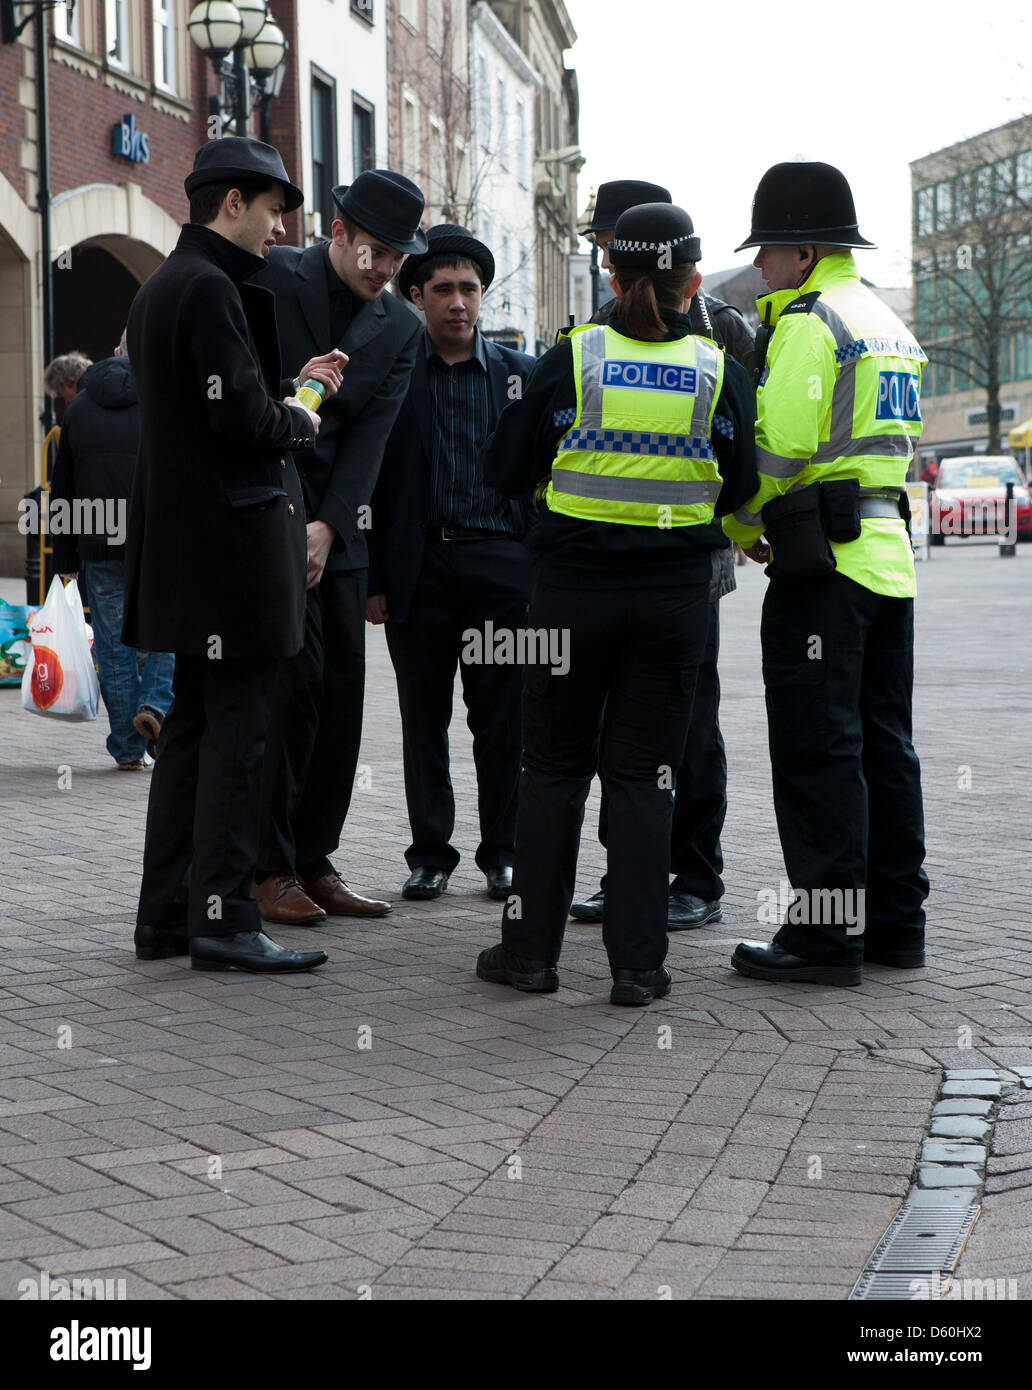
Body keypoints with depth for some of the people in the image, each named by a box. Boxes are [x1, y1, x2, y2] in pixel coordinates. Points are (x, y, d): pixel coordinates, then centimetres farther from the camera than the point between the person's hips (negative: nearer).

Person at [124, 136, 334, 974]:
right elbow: (242, 420, -22)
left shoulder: (161, 288, 18)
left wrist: (288, 389, 17)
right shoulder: (211, 289, -14)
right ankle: (223, 918, -4)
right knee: (237, 731, -6)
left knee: (192, 726, 13)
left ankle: (167, 915, 17)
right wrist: (302, 420, -3)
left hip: (186, 547, 10)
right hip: (233, 540, -10)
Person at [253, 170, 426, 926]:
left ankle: (315, 861, 13)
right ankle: (269, 867, 1)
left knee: (341, 688, 4)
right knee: (294, 680, -9)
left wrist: (328, 526, -10)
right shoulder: (272, 277, -4)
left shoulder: (400, 327, 10)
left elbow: (370, 438, 3)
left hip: (337, 525, 5)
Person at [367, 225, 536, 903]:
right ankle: (430, 853, 16)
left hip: (501, 563, 1)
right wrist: (375, 578, -2)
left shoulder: (520, 372, 8)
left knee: (502, 720, 4)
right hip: (419, 564, 0)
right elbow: (372, 482, 3)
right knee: (423, 718, 6)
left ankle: (502, 853, 15)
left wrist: (544, 567, 0)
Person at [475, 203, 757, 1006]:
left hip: (575, 588, -1)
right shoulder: (719, 372, -3)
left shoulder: (573, 358, -6)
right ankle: (638, 963, 5)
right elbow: (740, 489, 6)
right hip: (677, 591, 1)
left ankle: (531, 948, 14)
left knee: (554, 768, 11)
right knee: (644, 773, 7)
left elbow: (506, 472, -1)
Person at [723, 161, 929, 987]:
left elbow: (781, 446, -18)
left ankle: (827, 933, -5)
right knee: (883, 743, 12)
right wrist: (775, 524, 16)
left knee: (817, 749, -6)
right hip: (887, 552, 9)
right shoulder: (885, 323, 19)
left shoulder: (809, 323, -10)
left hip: (823, 562, -9)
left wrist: (739, 525, -1)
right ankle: (896, 920, 17)